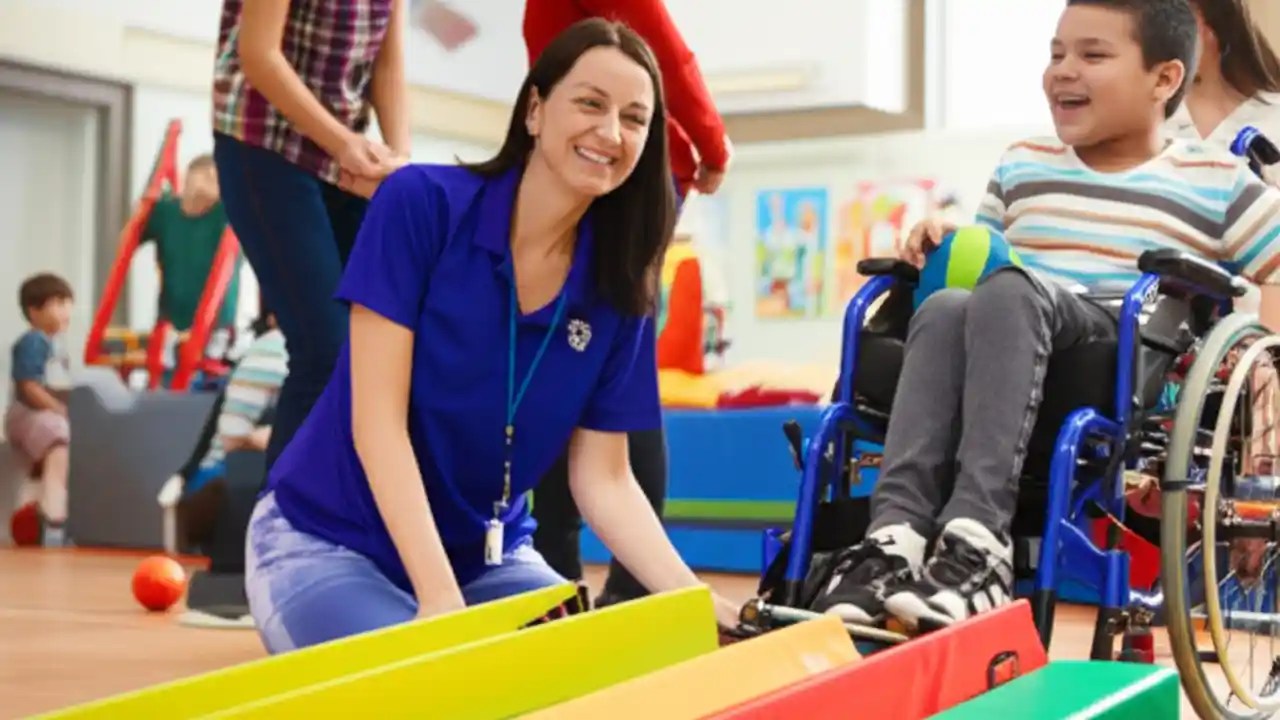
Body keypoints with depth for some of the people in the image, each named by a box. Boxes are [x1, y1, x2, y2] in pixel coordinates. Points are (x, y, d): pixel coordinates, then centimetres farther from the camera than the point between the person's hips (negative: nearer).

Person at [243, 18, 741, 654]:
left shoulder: (615, 291, -4)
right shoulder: (421, 203, -17)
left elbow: (604, 480, -2)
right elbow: (377, 421, -20)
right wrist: (439, 598, -29)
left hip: (488, 559, 5)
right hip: (327, 544, -4)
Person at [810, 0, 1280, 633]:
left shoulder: (1217, 183, 11)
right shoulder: (1020, 166, 24)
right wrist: (942, 244, 11)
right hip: (1012, 353, 4)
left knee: (1008, 292, -35)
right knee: (944, 306, -32)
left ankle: (975, 543, -46)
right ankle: (895, 537, -45)